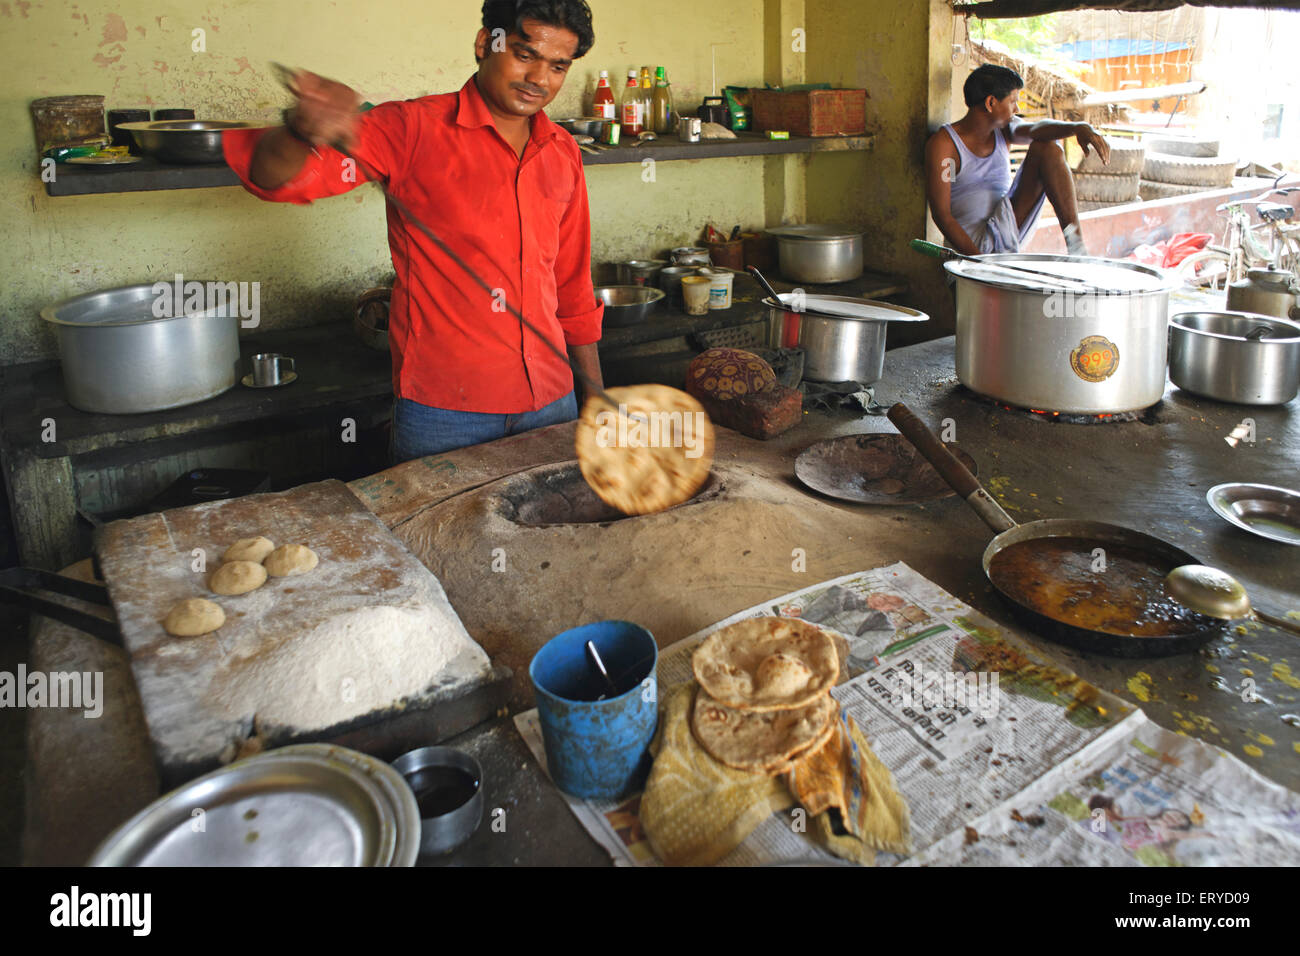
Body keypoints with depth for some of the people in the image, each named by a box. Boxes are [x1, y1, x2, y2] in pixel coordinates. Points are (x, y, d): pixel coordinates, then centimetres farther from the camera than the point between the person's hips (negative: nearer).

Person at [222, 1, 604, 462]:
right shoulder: (414, 128, -7)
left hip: (550, 402, 5)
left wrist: (598, 399, 17)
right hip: (443, 413, -4)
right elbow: (273, 176, -17)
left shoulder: (563, 153, 10)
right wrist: (302, 131, -41)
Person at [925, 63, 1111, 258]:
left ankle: (1075, 240, -15)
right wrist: (978, 260, -26)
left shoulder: (1004, 129, 8)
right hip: (972, 241, -6)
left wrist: (1078, 127, -36)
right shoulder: (943, 144, -12)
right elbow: (941, 214, -17)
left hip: (1012, 230, 6)